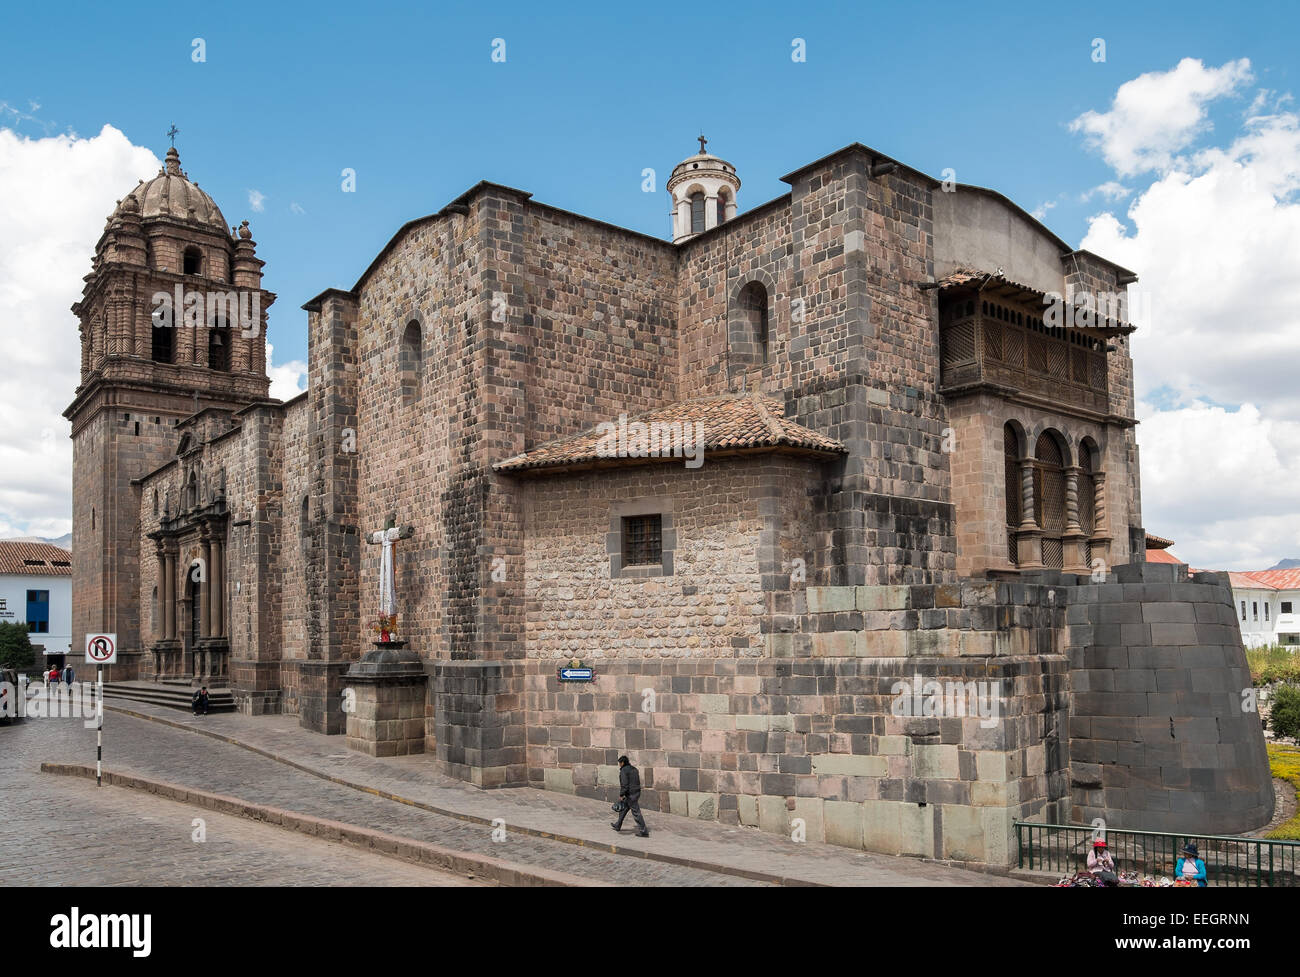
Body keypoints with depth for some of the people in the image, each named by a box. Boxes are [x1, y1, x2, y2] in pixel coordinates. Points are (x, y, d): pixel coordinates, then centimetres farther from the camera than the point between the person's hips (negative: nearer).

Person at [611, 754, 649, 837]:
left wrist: (621, 795, -13)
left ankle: (643, 832, -4)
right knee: (623, 809, 23)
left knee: (636, 813, -5)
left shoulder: (623, 770, -13)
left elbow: (624, 784, -20)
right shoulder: (634, 769, 13)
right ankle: (617, 825, 36)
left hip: (630, 794, -9)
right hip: (637, 792, 9)